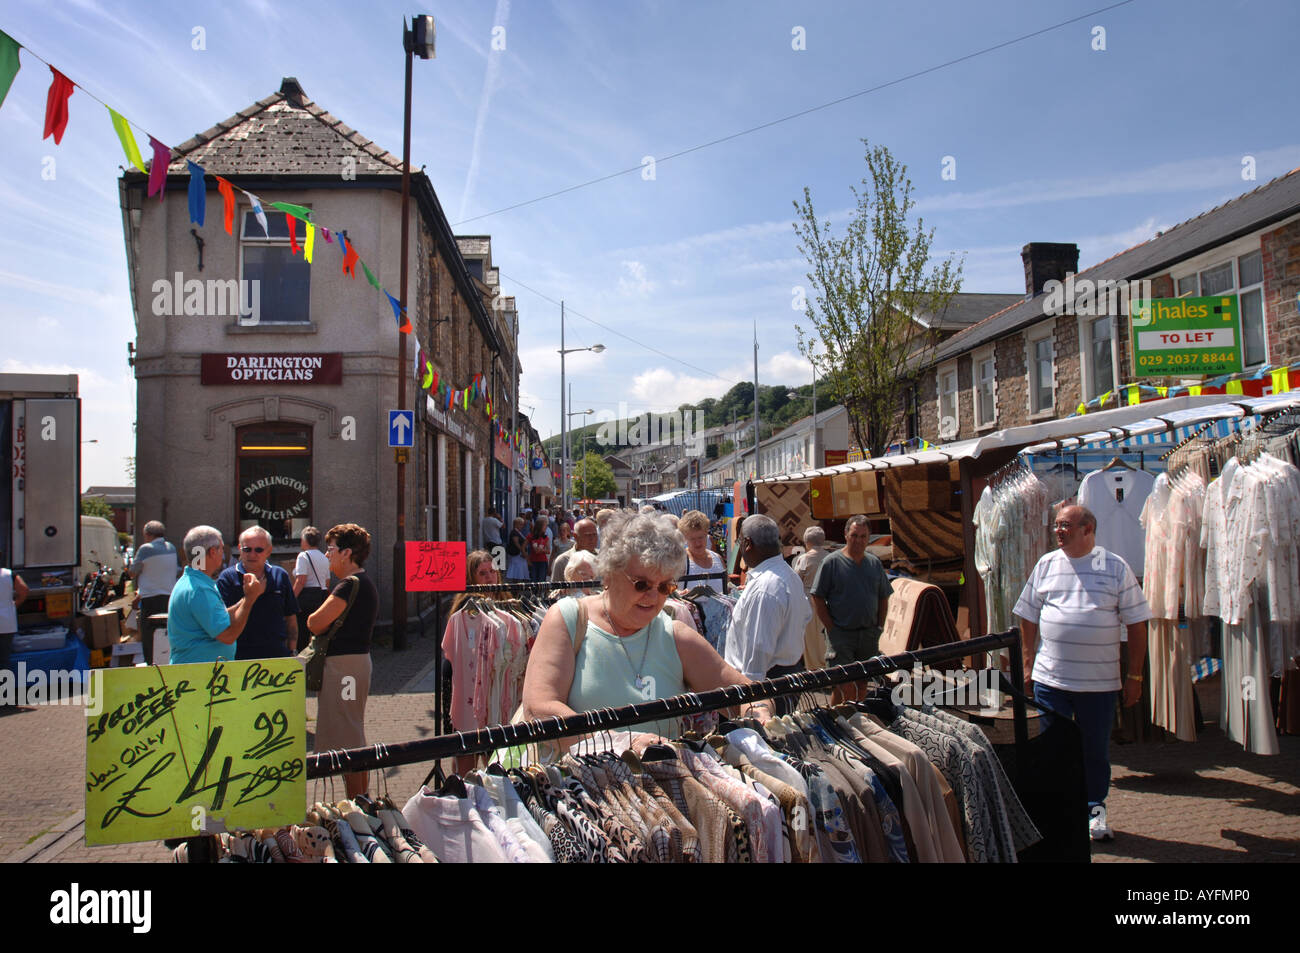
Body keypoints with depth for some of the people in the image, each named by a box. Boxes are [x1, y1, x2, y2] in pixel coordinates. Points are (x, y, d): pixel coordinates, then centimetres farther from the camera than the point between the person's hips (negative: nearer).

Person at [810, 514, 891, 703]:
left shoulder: (875, 563, 10)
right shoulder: (831, 562, -6)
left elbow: (883, 598, 18)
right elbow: (817, 598, -7)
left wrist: (879, 627, 8)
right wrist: (831, 629, -11)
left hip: (869, 634, 5)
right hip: (842, 634, -5)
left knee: (862, 686, 12)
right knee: (846, 688, -12)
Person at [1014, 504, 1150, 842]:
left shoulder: (1116, 567, 0)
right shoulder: (1046, 565, 6)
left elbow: (1136, 625, 1)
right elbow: (1029, 619, 10)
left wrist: (1134, 676, -1)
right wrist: (1029, 666, 7)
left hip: (1099, 681, -1)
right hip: (1049, 677, 1)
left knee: (1096, 748, 10)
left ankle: (1095, 810, 28)